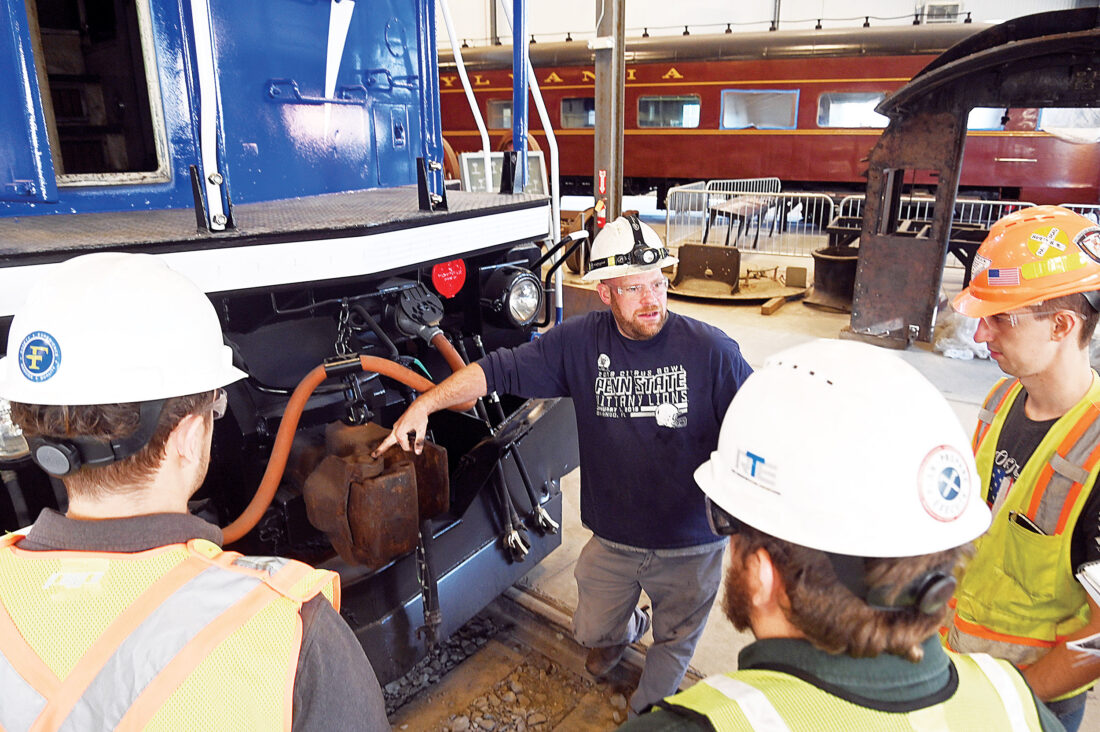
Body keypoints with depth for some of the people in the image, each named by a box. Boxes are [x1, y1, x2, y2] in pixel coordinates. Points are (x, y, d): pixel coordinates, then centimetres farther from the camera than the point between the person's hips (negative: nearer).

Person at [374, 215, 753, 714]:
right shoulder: (580, 342, -10)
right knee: (592, 631, 24)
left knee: (676, 641, 21)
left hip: (689, 546, -2)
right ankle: (624, 629, 61)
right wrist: (424, 405, -13)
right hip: (611, 541, 3)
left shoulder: (710, 350, -18)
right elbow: (499, 369, -7)